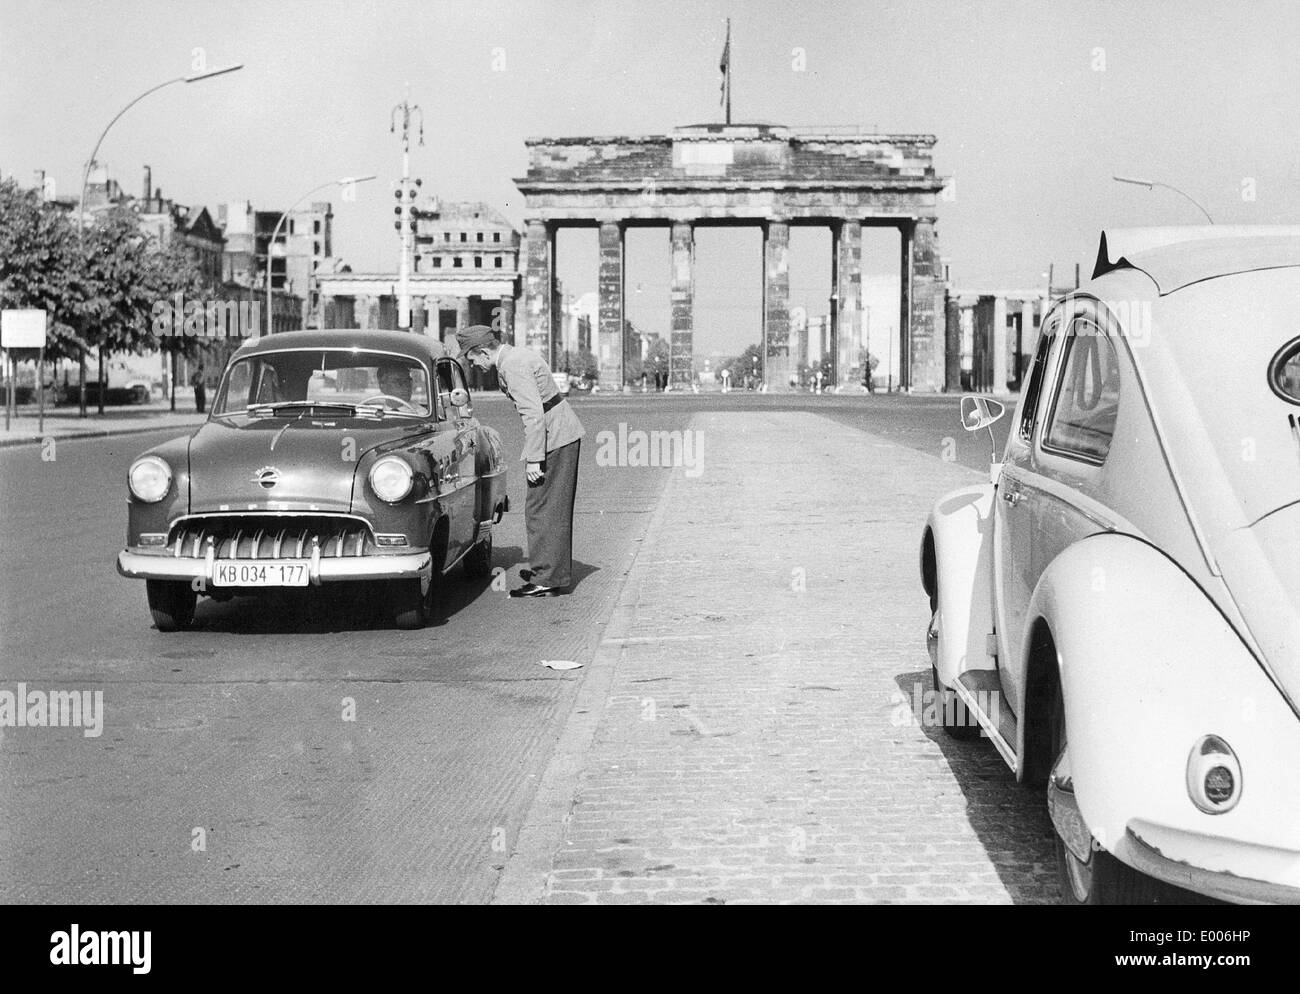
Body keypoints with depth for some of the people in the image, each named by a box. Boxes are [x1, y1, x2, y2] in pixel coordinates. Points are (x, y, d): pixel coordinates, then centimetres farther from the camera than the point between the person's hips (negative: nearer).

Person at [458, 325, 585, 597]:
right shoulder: (518, 355, 14)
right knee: (555, 508, 17)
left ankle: (546, 581, -2)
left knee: (541, 509, -5)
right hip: (565, 433, 10)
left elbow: (533, 414, -24)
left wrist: (533, 459, -22)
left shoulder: (513, 366, -18)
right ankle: (556, 572, 26)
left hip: (553, 438, -10)